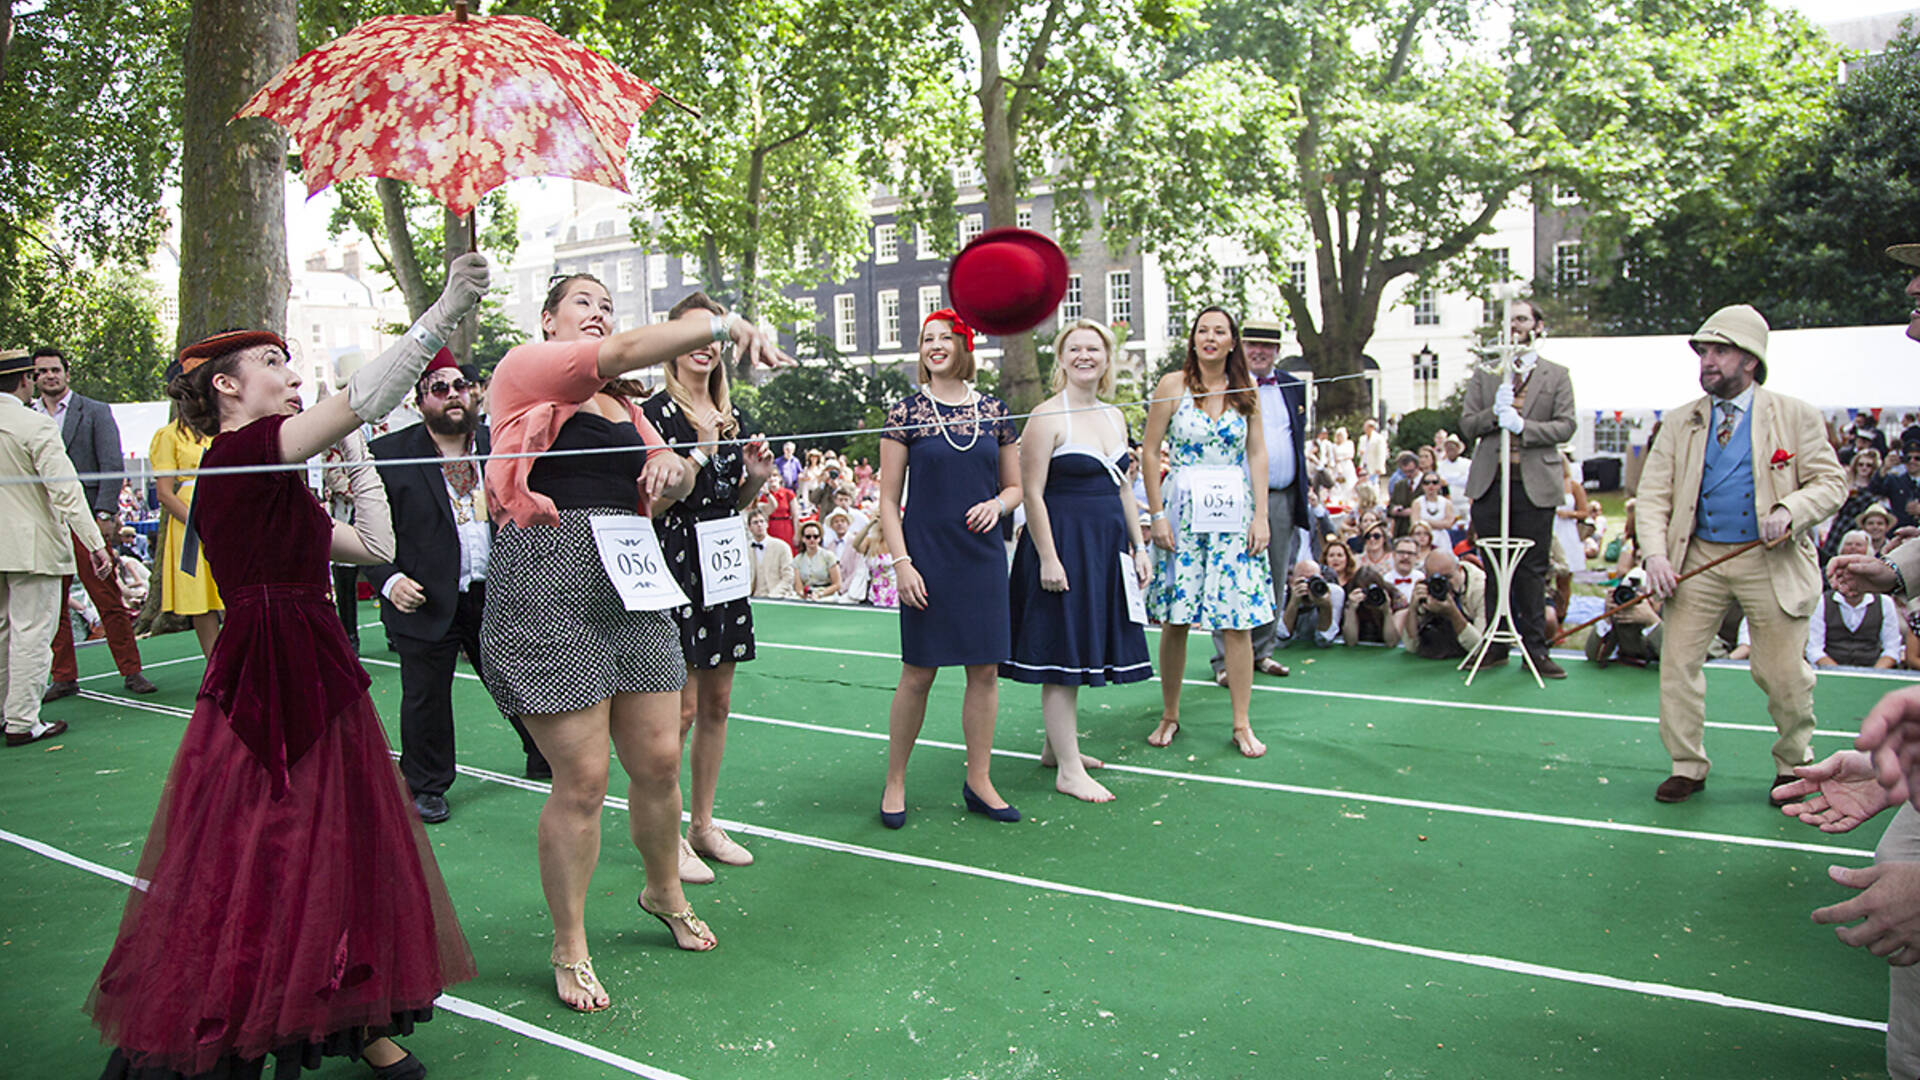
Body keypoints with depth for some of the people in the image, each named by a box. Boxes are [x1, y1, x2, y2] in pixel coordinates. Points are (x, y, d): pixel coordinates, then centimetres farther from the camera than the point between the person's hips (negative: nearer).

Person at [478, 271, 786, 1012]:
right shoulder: (524, 369, -1)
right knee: (582, 778, -3)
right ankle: (570, 950, 16)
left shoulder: (625, 403, 21)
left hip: (629, 581, 7)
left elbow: (656, 495, 26)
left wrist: (670, 469, 1)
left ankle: (664, 893, 36)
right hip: (547, 586, -7)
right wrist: (721, 324, -31)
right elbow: (624, 353, -19)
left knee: (659, 759, 9)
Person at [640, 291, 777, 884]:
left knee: (716, 704, 11)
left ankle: (704, 823, 23)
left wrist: (756, 475, 0)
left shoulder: (731, 416, 13)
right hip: (675, 566, -7)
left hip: (723, 567, 7)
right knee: (680, 708, -4)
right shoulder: (655, 413, -8)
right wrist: (693, 463, -24)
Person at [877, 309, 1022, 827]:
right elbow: (889, 499, -2)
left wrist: (997, 504, -7)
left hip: (983, 555, 3)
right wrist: (901, 562, -11)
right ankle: (894, 782, 16)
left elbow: (1015, 484, 15)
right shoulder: (906, 411, -1)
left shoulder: (993, 411, 7)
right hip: (928, 555, -3)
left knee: (985, 670, 6)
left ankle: (979, 781, 19)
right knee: (919, 672, 0)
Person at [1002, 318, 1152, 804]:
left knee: (1079, 650, 15)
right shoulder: (1047, 416, -10)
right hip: (1064, 544, -8)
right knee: (1062, 654, -3)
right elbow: (1032, 493, -14)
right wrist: (1048, 557, -19)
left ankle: (1056, 745, 29)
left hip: (1106, 546, 8)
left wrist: (1138, 547, 13)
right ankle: (1068, 769, 4)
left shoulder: (1115, 417, 13)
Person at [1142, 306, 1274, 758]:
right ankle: (1169, 716, 17)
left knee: (1237, 619, 0)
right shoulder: (1173, 384, 1)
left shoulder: (1246, 389, 8)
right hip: (1183, 509, -1)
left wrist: (1260, 515, -1)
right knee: (1175, 619, 1)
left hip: (1234, 512, 2)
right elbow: (1150, 452, 0)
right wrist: (1157, 514, -6)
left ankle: (1242, 724, 8)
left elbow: (1258, 455, 7)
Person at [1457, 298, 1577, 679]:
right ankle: (1497, 645, 14)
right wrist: (1494, 414, -14)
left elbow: (1566, 426, -2)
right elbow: (1466, 425, 6)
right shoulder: (1485, 374, 12)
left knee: (1532, 569, 1)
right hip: (1490, 482, 2)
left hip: (1535, 483, -2)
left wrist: (1523, 426, -18)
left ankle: (1535, 648, 9)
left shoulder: (1557, 376, 8)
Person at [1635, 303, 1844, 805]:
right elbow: (1653, 494, 3)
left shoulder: (1796, 416, 2)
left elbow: (1831, 482, 2)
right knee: (1677, 661, -2)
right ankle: (1687, 765, 13)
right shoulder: (1680, 422, 7)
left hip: (1772, 561, -2)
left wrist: (1789, 510, -19)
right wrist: (1655, 552, -12)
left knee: (1783, 674, 0)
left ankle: (1792, 764, 25)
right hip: (1697, 558, 2)